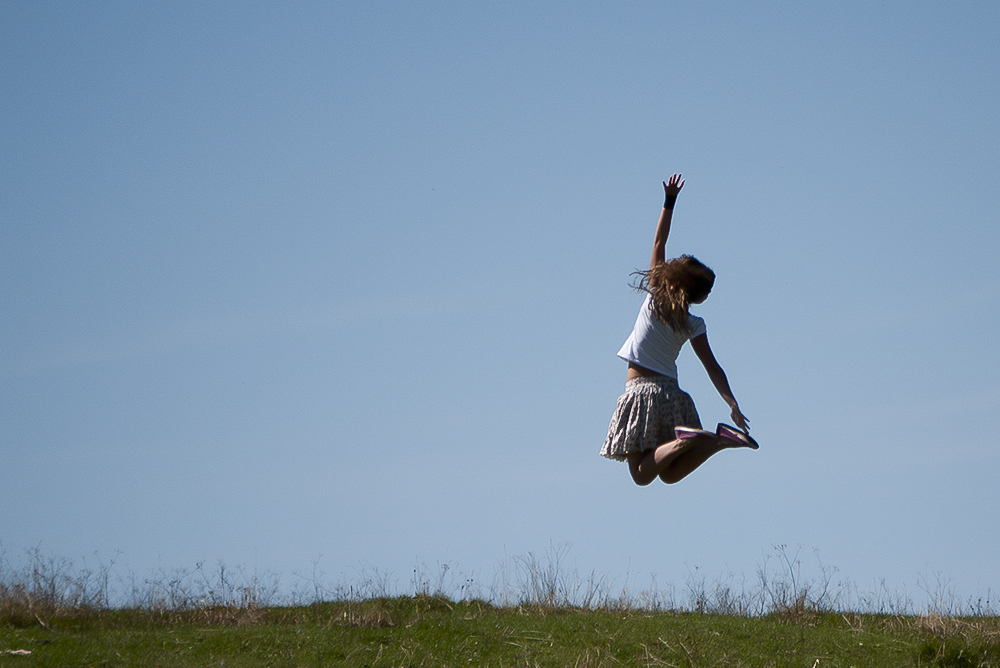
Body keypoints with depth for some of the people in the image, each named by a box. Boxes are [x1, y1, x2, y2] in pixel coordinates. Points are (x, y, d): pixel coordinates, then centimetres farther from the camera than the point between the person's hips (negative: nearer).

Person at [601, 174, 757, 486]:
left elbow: (659, 242, 2)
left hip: (640, 391, -3)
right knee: (670, 474, 6)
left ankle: (685, 440, -33)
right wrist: (733, 404, -7)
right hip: (671, 395, 3)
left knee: (642, 475, -6)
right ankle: (719, 439, -19)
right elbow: (712, 367, -7)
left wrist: (669, 200, 5)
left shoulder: (655, 297, -3)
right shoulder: (694, 325, -1)